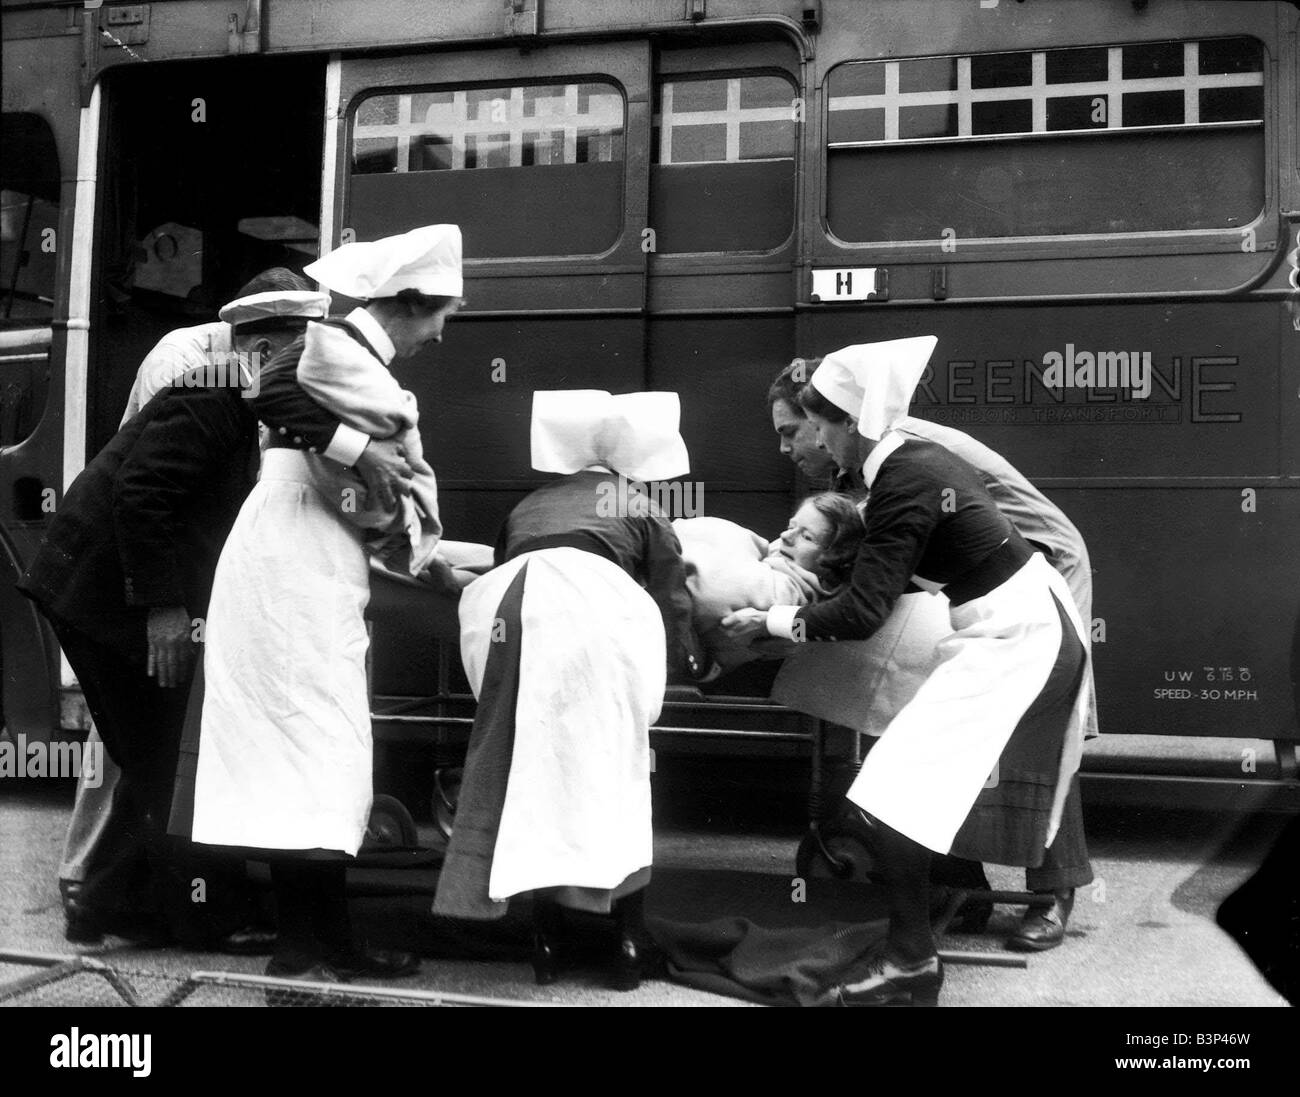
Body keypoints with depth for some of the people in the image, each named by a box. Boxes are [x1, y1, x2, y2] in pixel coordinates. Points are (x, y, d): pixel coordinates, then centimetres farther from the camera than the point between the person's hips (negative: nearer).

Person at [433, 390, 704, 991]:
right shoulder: (641, 509, 31)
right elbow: (673, 621, 25)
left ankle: (547, 940, 16)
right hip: (593, 605, -2)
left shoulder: (530, 504, 40)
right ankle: (629, 939, 14)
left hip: (504, 604, 2)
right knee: (612, 768, 12)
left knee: (526, 766, 14)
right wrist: (692, 662, 45)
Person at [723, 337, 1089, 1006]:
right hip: (1032, 628, 10)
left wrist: (768, 622, -11)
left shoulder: (904, 484, -22)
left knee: (894, 794, -11)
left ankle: (911, 961, -5)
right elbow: (884, 564, 16)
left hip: (1011, 644, -10)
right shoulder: (916, 459, 6)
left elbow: (862, 613, -23)